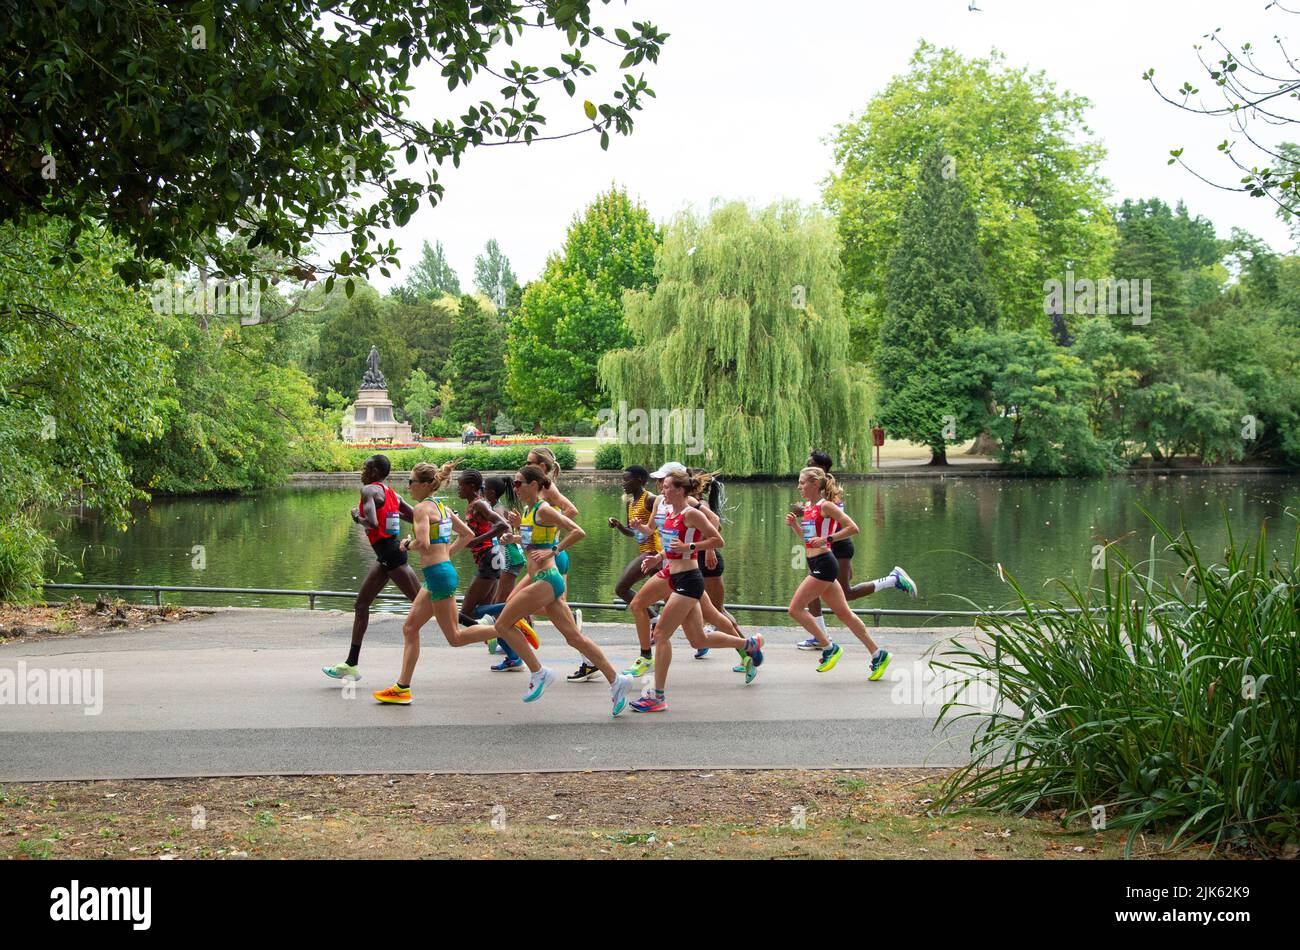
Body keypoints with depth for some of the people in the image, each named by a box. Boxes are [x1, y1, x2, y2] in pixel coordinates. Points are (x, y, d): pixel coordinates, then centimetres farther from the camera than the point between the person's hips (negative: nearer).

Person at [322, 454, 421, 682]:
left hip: (390, 553, -10)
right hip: (386, 555, 10)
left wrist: (357, 517, -6)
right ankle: (351, 664, 14)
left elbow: (372, 523, -26)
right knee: (361, 604, 12)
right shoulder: (392, 494, 14)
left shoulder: (369, 490, -11)